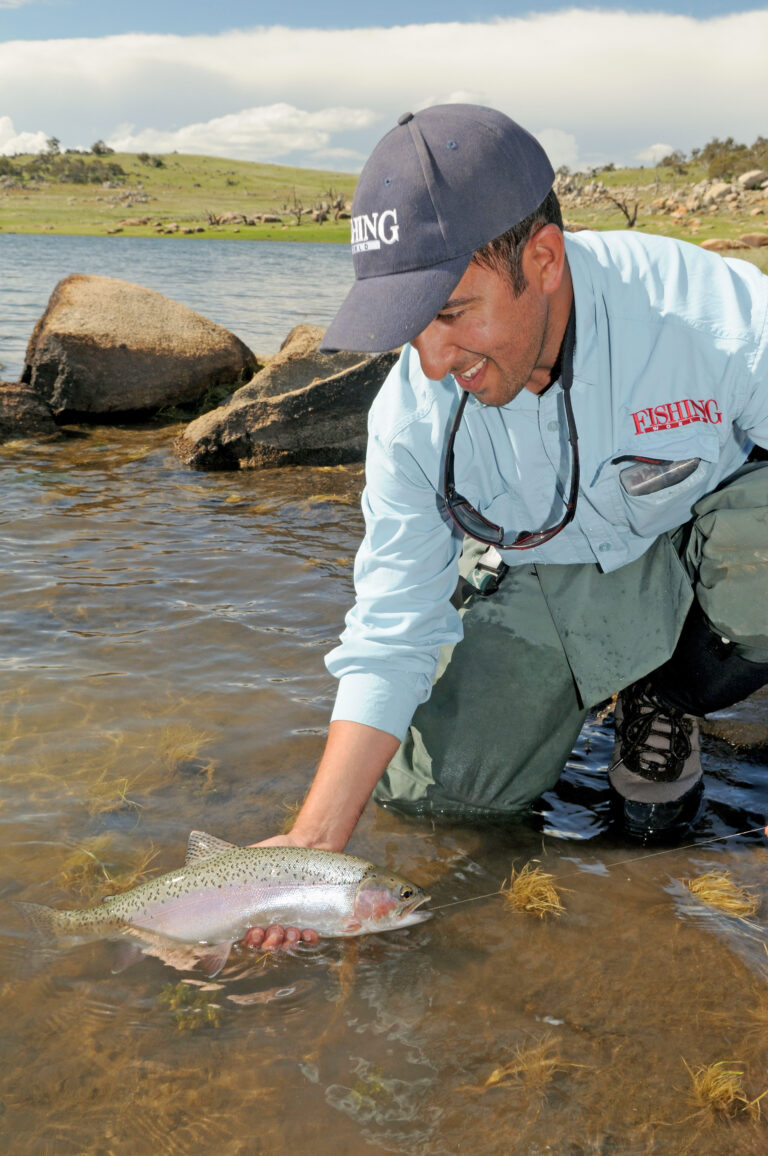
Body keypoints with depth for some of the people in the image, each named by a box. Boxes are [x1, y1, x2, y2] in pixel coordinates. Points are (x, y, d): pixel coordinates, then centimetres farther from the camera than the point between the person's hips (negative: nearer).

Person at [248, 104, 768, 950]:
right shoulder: (412, 411, -20)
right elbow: (387, 638, -14)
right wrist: (314, 841, -22)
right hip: (543, 587, 2)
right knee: (428, 780, -16)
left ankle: (667, 698, -2)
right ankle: (594, 686, 15)